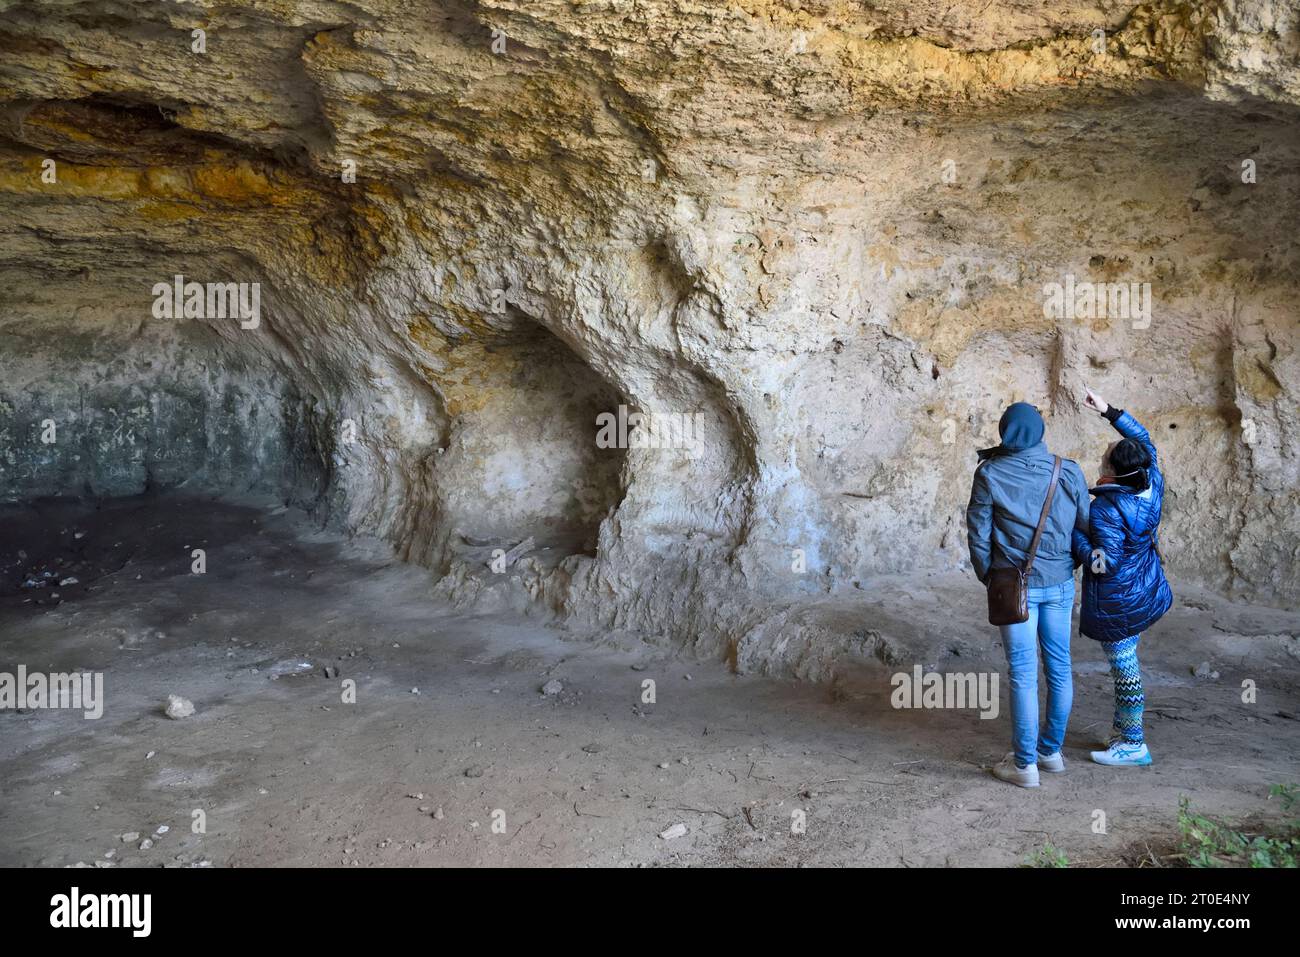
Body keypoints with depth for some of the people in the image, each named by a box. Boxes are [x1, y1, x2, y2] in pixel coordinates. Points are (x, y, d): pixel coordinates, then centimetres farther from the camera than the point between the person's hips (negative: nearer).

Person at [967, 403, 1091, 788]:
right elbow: (1086, 526, 5)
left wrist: (988, 578, 9)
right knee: (1059, 667, 14)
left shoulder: (989, 474, -9)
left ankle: (1025, 763, 7)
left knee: (1023, 673, 1)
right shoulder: (1069, 471, -1)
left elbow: (978, 535, -6)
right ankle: (1051, 750, 27)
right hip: (1060, 583, 3)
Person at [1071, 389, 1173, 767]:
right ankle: (1123, 727, 31)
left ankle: (1133, 745, 14)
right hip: (1145, 591, 8)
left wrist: (1073, 534, -19)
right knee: (1124, 661, 20)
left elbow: (1105, 563, -26)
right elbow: (1144, 440, 11)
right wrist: (1109, 411, 12)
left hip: (1116, 601, -8)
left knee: (1124, 666, 3)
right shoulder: (1152, 487, -5)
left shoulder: (1106, 510, -27)